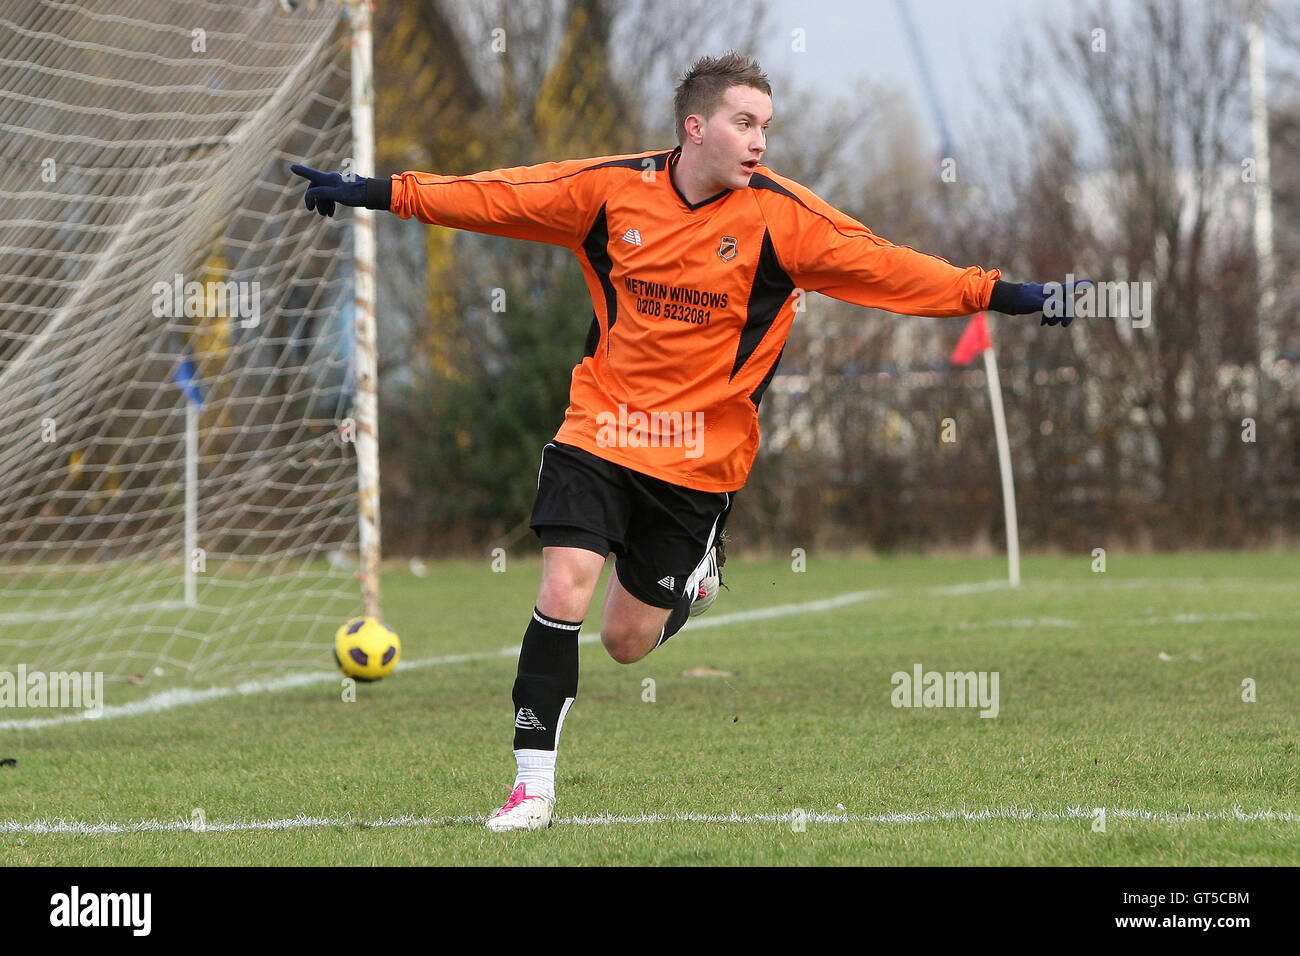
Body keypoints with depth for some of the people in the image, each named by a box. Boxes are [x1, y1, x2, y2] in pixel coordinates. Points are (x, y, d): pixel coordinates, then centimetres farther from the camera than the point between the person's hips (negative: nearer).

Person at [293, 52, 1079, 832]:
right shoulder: (613, 188, -5)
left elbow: (884, 266, -14)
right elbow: (498, 198, 0)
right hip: (600, 430, 1)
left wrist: (998, 295, -23)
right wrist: (372, 193, -1)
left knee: (627, 642, 5)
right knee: (563, 591, -15)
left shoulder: (781, 216, -10)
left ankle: (694, 579, 41)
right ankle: (534, 784, -3)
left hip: (699, 458, -1)